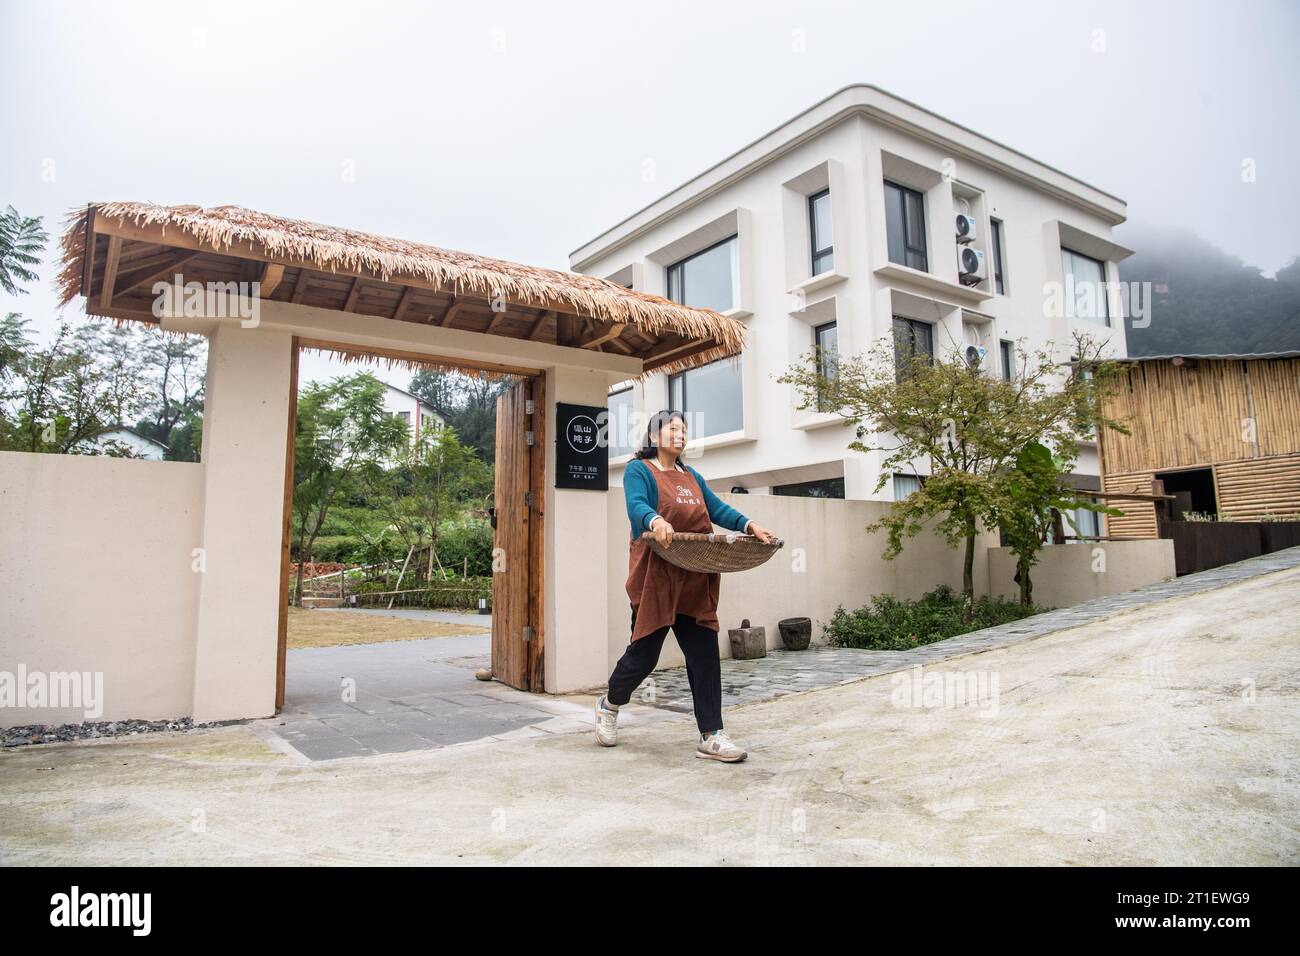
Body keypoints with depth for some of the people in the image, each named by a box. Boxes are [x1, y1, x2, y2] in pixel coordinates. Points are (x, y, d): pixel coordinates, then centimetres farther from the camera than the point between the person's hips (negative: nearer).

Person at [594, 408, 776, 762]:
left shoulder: (692, 477, 20)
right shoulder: (639, 470, 0)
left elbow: (718, 509, 8)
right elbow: (636, 506, -18)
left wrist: (750, 526, -11)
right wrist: (656, 521, -41)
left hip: (695, 580, 6)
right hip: (655, 577, -6)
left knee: (705, 655, 0)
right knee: (644, 654, 2)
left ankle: (711, 736, 5)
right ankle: (609, 704, 30)